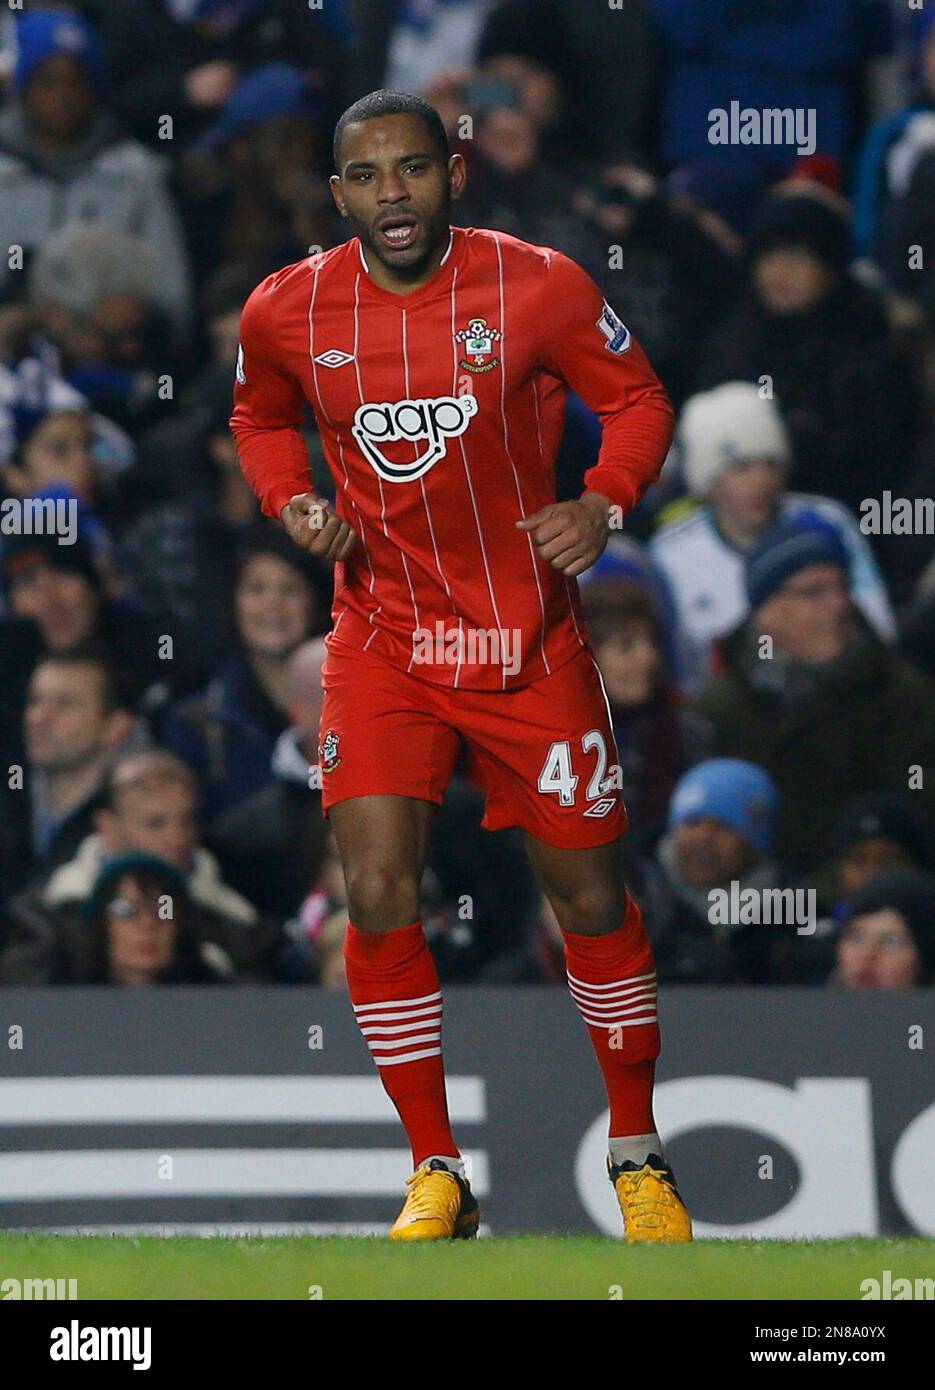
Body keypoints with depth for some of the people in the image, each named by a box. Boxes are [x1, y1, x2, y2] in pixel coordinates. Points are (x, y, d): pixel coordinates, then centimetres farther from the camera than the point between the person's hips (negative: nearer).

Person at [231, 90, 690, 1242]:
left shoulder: (540, 288, -12)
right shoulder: (286, 312, -5)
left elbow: (637, 399, 1)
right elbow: (259, 417, 15)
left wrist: (605, 502, -17)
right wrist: (293, 503, -4)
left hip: (530, 640, -1)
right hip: (382, 640, 1)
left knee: (589, 897, 7)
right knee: (377, 896, -12)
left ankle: (638, 1158, 25)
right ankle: (436, 1178, 2)